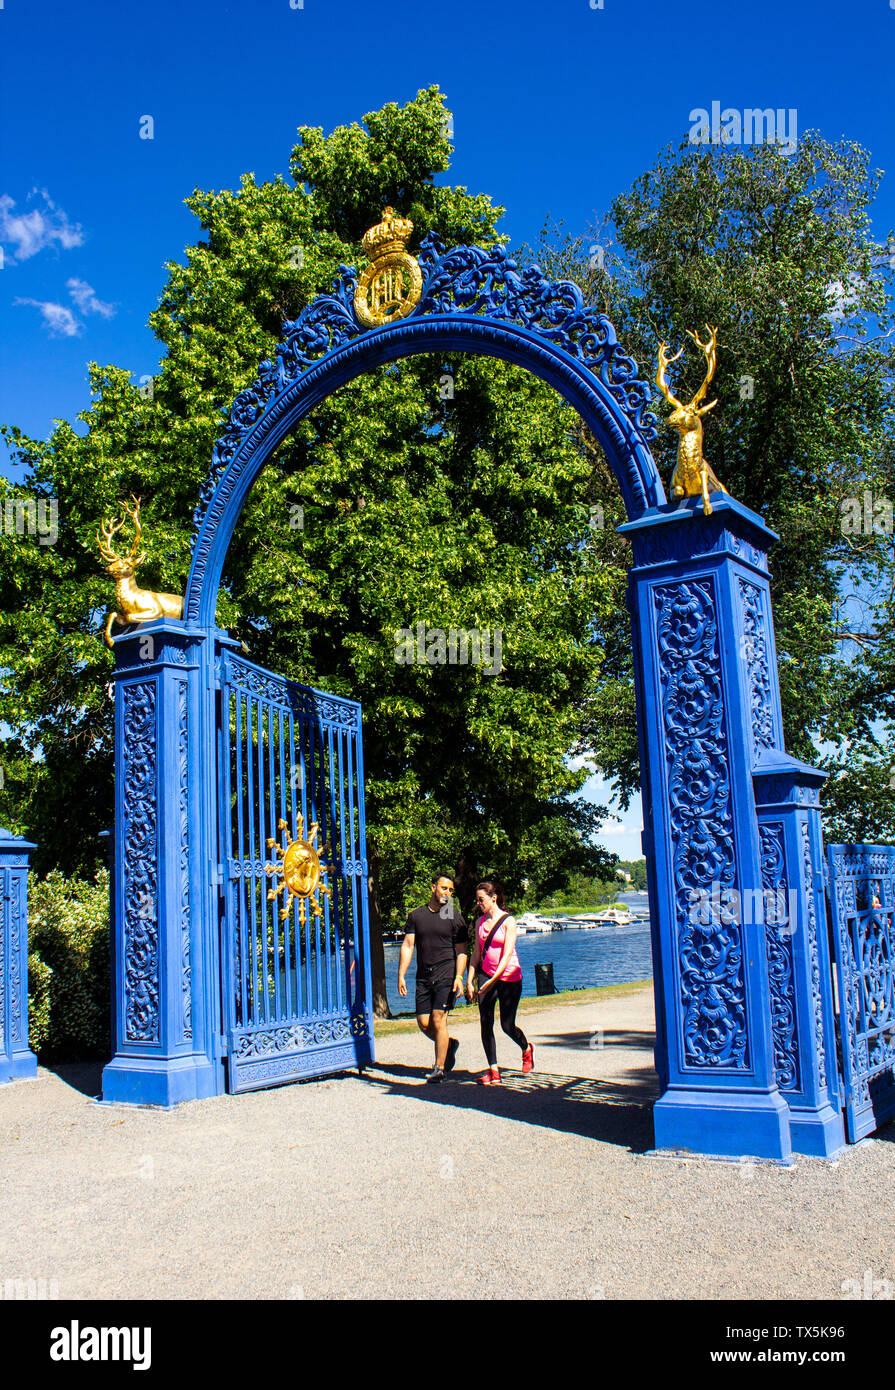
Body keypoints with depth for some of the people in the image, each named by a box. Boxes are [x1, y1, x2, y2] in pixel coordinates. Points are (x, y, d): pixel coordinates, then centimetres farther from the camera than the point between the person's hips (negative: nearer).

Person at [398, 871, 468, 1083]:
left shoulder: (454, 917, 2)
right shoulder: (416, 915, 9)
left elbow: (462, 950, -1)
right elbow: (407, 946, 7)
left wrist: (459, 977, -14)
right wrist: (401, 975, -1)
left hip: (446, 977, -4)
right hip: (423, 977, 4)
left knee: (438, 1020, -10)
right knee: (423, 1023, 3)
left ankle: (439, 1069, 0)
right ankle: (450, 1044, 30)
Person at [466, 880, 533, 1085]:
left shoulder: (508, 921, -10)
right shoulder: (480, 922, 7)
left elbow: (507, 954, -17)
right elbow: (476, 953, 11)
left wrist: (494, 979, -24)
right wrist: (470, 981, 6)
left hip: (509, 977, -5)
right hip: (487, 975, 5)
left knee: (507, 1025, 0)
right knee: (485, 1023, -6)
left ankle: (527, 1049, 31)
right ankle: (493, 1071, 1)